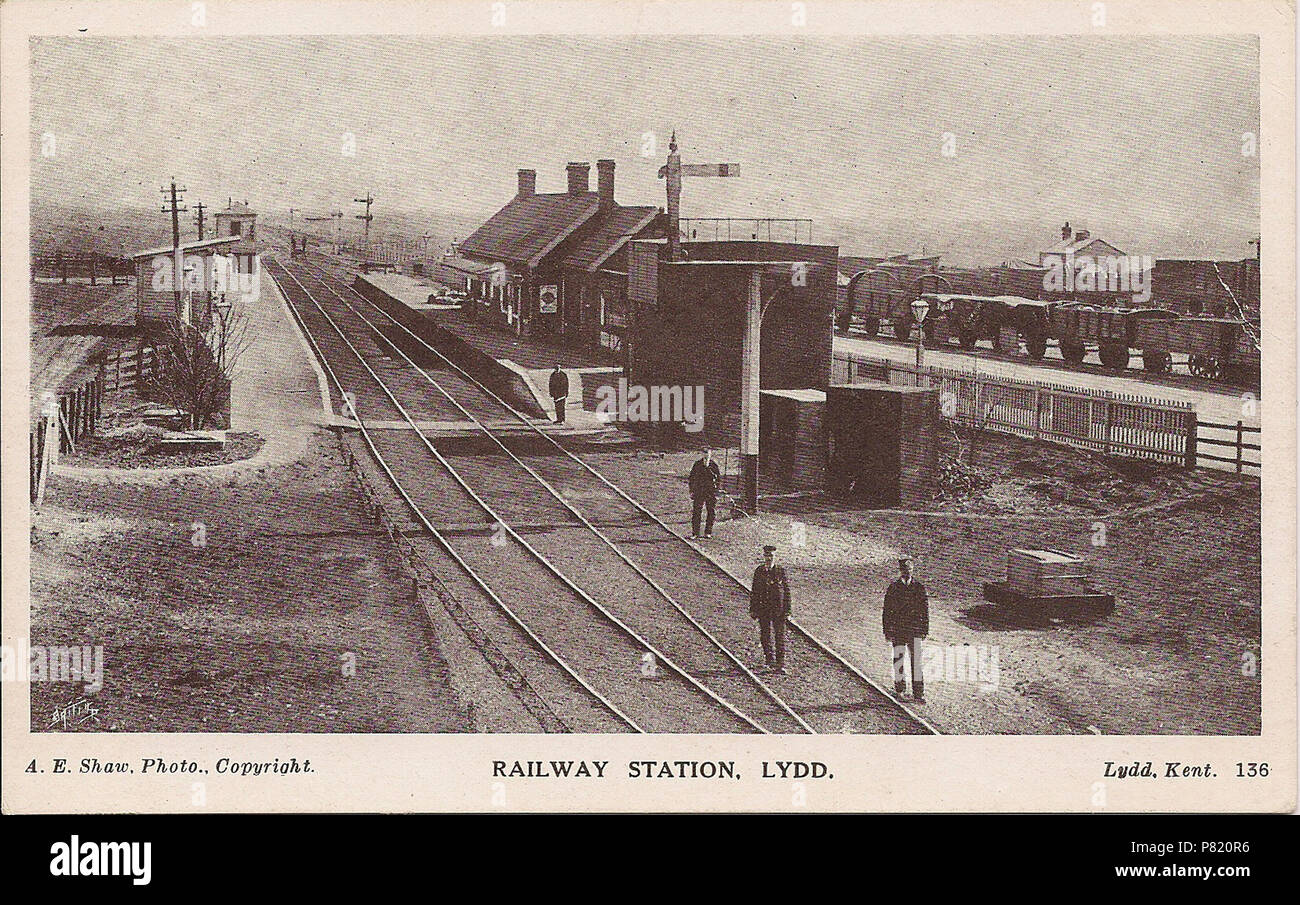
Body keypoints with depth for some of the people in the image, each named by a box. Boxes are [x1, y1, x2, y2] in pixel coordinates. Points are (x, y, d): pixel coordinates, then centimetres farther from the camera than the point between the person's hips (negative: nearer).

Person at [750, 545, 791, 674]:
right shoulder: (759, 572, 6)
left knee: (780, 637, -4)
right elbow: (754, 592, 10)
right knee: (765, 636, 7)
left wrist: (787, 611, -3)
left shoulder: (781, 572, 0)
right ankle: (771, 662, 22)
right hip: (763, 610, 2)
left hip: (778, 610, -2)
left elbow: (787, 591, 1)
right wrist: (752, 610, 6)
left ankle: (780, 665, -1)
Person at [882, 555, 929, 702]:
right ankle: (900, 688, 15)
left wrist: (925, 629, 5)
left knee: (916, 662, -5)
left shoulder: (919, 587, 9)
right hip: (897, 630, 0)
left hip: (915, 630, 1)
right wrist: (887, 631, 1)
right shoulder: (893, 587, 5)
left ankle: (918, 694, -3)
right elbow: (887, 610, 6)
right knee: (898, 660, -1)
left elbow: (925, 609, 11)